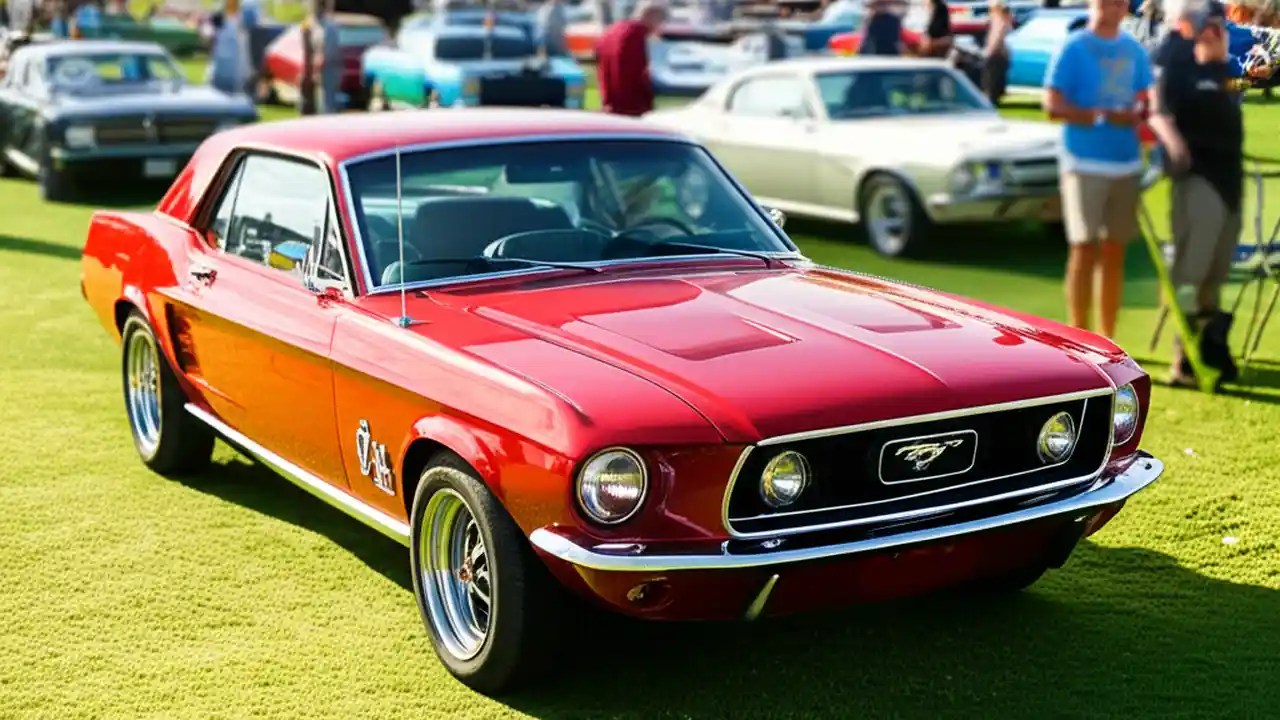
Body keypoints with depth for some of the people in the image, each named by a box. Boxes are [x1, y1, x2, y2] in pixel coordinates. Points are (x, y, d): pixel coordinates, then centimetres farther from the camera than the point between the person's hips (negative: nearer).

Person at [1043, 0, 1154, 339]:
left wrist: (1138, 113, -5)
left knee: (1115, 251, 8)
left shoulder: (1134, 50, 12)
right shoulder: (1073, 47, -4)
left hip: (1126, 164, 5)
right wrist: (1103, 115, -17)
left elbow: (1146, 99, 18)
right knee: (1085, 248, -7)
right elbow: (1053, 105, -11)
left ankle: (1107, 340, 16)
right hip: (1085, 163, -5)